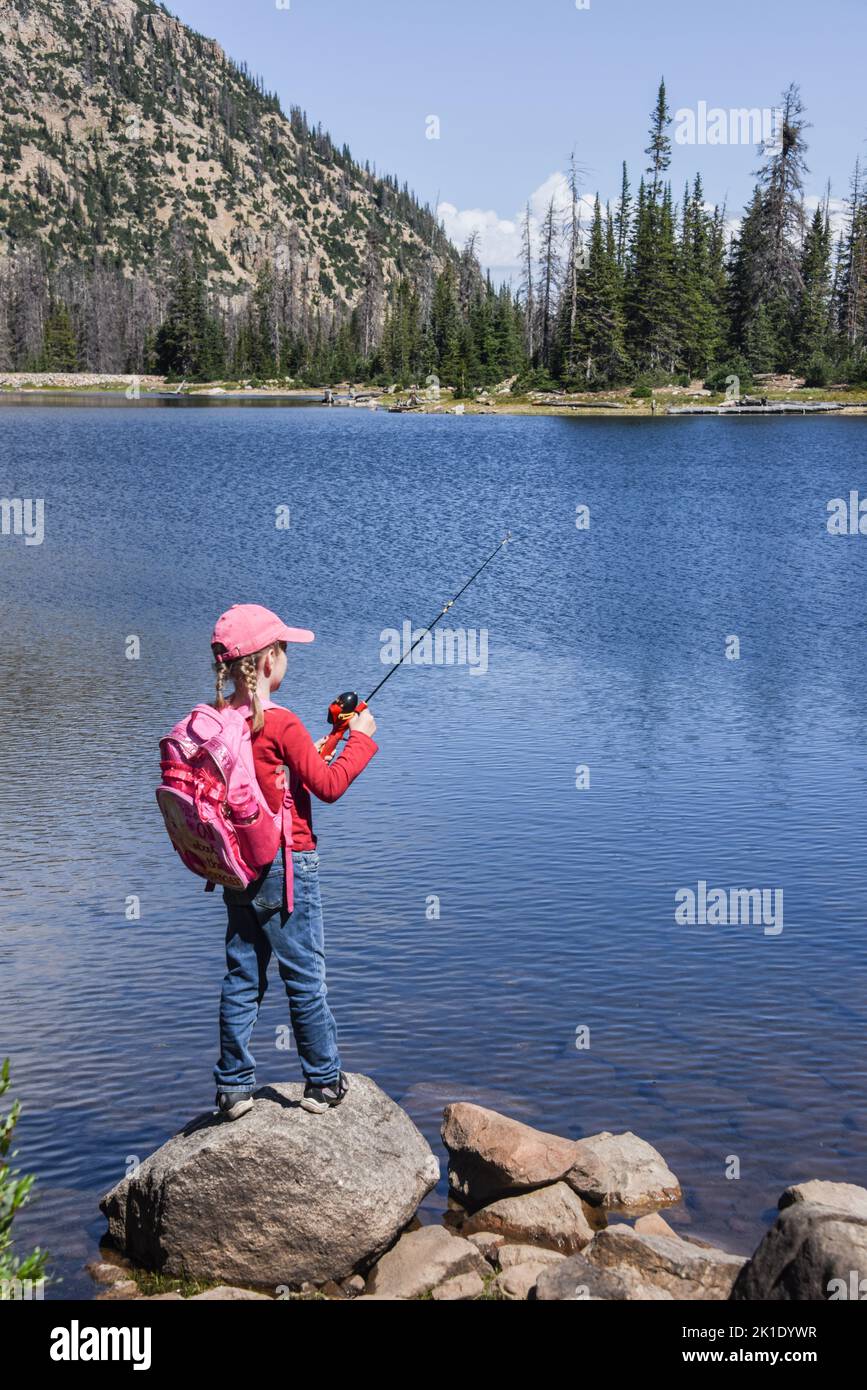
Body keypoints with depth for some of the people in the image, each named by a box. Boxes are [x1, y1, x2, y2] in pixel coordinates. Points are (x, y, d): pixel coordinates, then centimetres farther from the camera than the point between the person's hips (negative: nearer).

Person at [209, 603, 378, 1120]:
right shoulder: (281, 723, -18)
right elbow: (329, 785, -11)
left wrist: (309, 753, 17)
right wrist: (361, 738, -1)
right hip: (286, 866, -6)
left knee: (242, 978, 12)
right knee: (306, 977, 5)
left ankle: (234, 1087, 17)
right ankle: (324, 1082, 16)